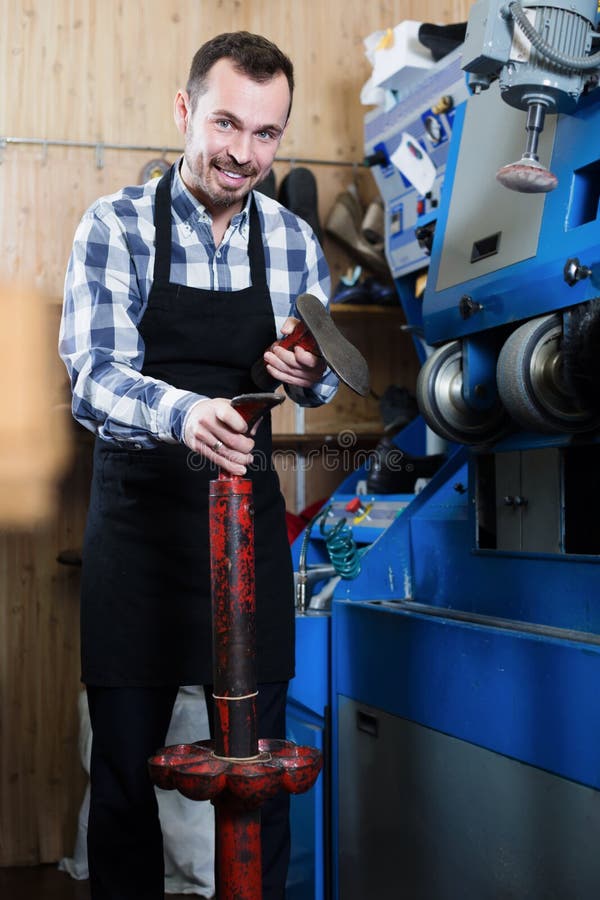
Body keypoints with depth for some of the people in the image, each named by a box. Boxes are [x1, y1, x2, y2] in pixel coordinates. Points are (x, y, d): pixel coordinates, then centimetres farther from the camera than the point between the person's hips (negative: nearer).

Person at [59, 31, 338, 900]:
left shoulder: (295, 241, 5)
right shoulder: (114, 226, -6)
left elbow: (321, 380, 10)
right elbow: (92, 376, -17)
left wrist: (310, 375, -14)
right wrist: (181, 413, -37)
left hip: (250, 511, 3)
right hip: (138, 510, -2)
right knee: (124, 762, 6)